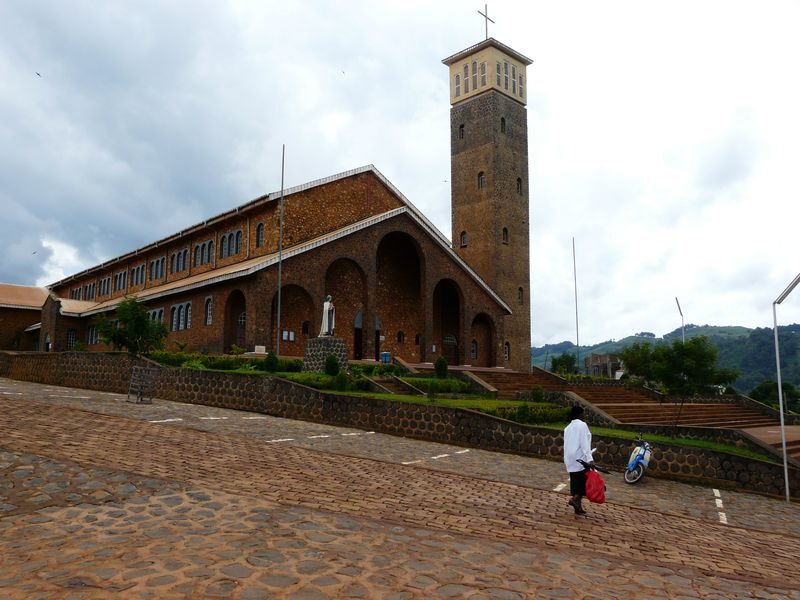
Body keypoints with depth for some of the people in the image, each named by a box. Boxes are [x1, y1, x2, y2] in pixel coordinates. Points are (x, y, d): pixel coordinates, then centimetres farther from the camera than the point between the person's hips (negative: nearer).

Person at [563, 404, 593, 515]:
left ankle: (578, 507, 10)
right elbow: (584, 443, -17)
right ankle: (575, 498, -16)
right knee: (585, 481, 0)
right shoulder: (582, 425, -7)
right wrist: (590, 459, -23)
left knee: (576, 482, 10)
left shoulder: (567, 428, 16)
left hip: (570, 460, 7)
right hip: (581, 459, -7)